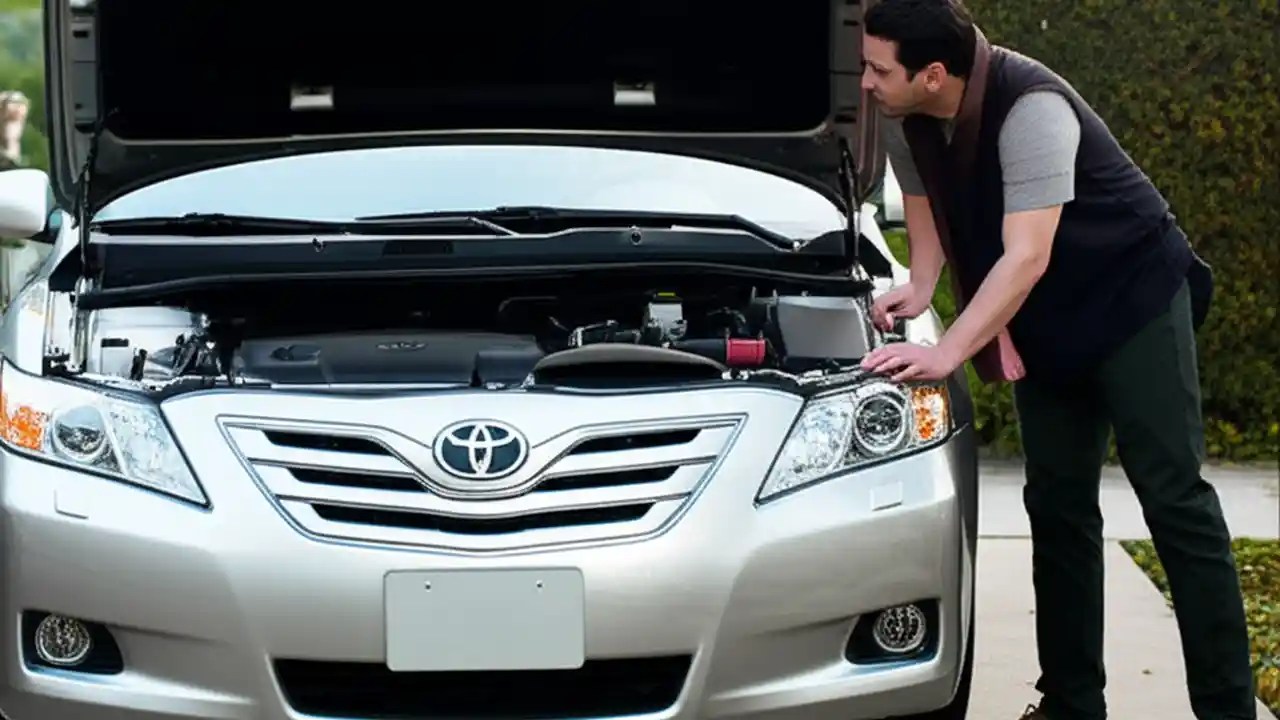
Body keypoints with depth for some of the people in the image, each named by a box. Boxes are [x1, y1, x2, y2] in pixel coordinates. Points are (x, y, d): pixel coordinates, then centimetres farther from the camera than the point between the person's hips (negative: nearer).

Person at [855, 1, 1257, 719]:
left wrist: (946, 352, -39)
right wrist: (920, 287, -6)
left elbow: (1027, 258, -35)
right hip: (1047, 324, 8)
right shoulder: (906, 120, -9)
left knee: (1175, 497, -9)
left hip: (1133, 296, -7)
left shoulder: (1030, 107, -31)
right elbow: (927, 204, 12)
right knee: (1058, 504, 6)